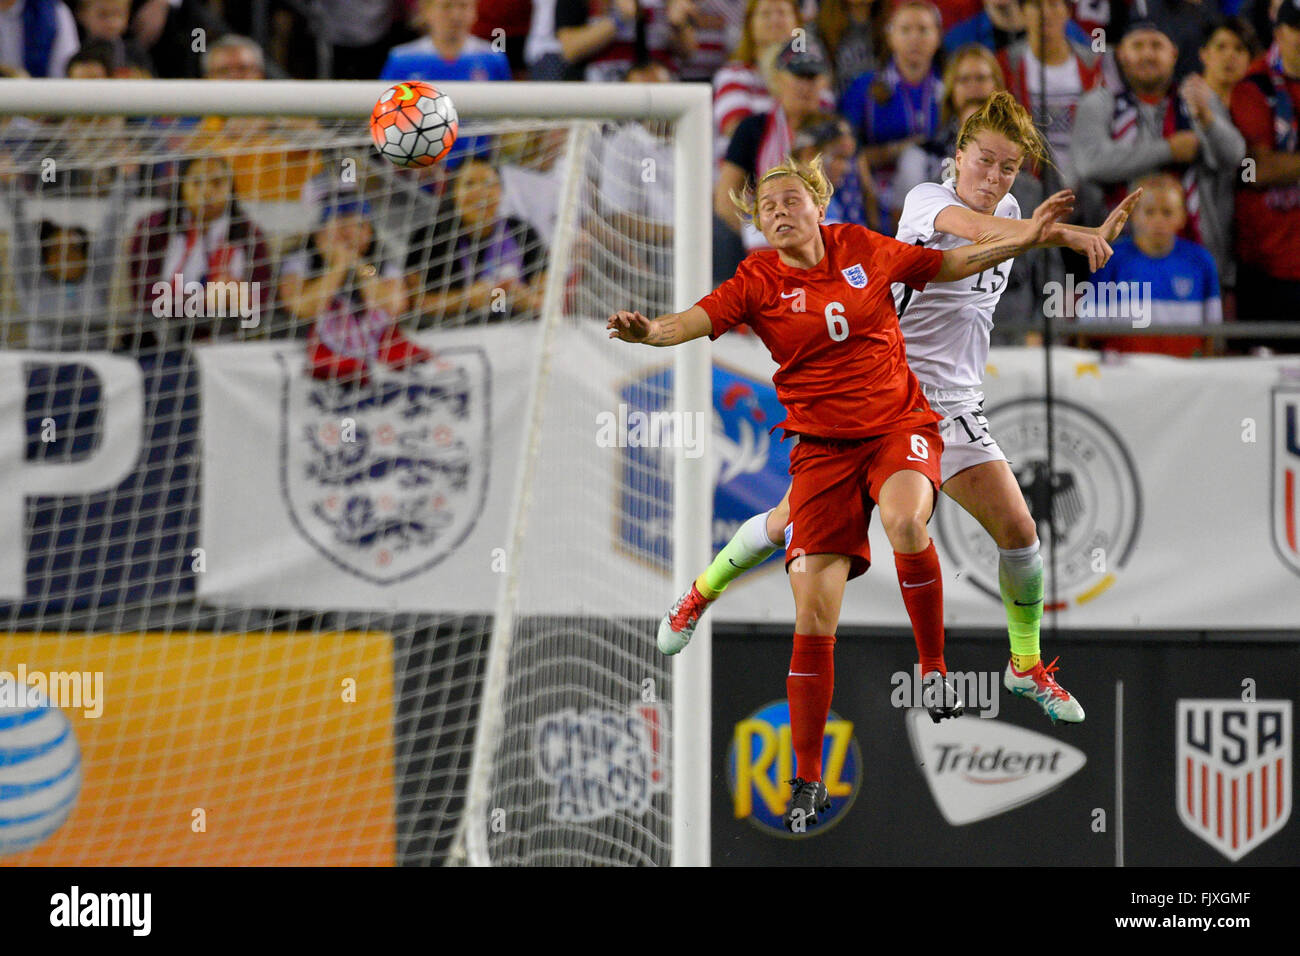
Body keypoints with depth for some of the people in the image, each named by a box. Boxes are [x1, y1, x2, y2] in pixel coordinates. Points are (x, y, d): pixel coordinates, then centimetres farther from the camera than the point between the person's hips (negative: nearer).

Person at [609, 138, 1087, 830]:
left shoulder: (863, 249, 1)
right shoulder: (758, 282, -4)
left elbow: (948, 265, 15)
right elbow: (697, 319, -20)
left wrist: (1024, 240, 10)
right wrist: (649, 330, -41)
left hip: (899, 424, 0)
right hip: (822, 446, 0)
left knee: (903, 520, -36)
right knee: (813, 621, -6)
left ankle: (934, 666, -14)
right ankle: (808, 781, 7)